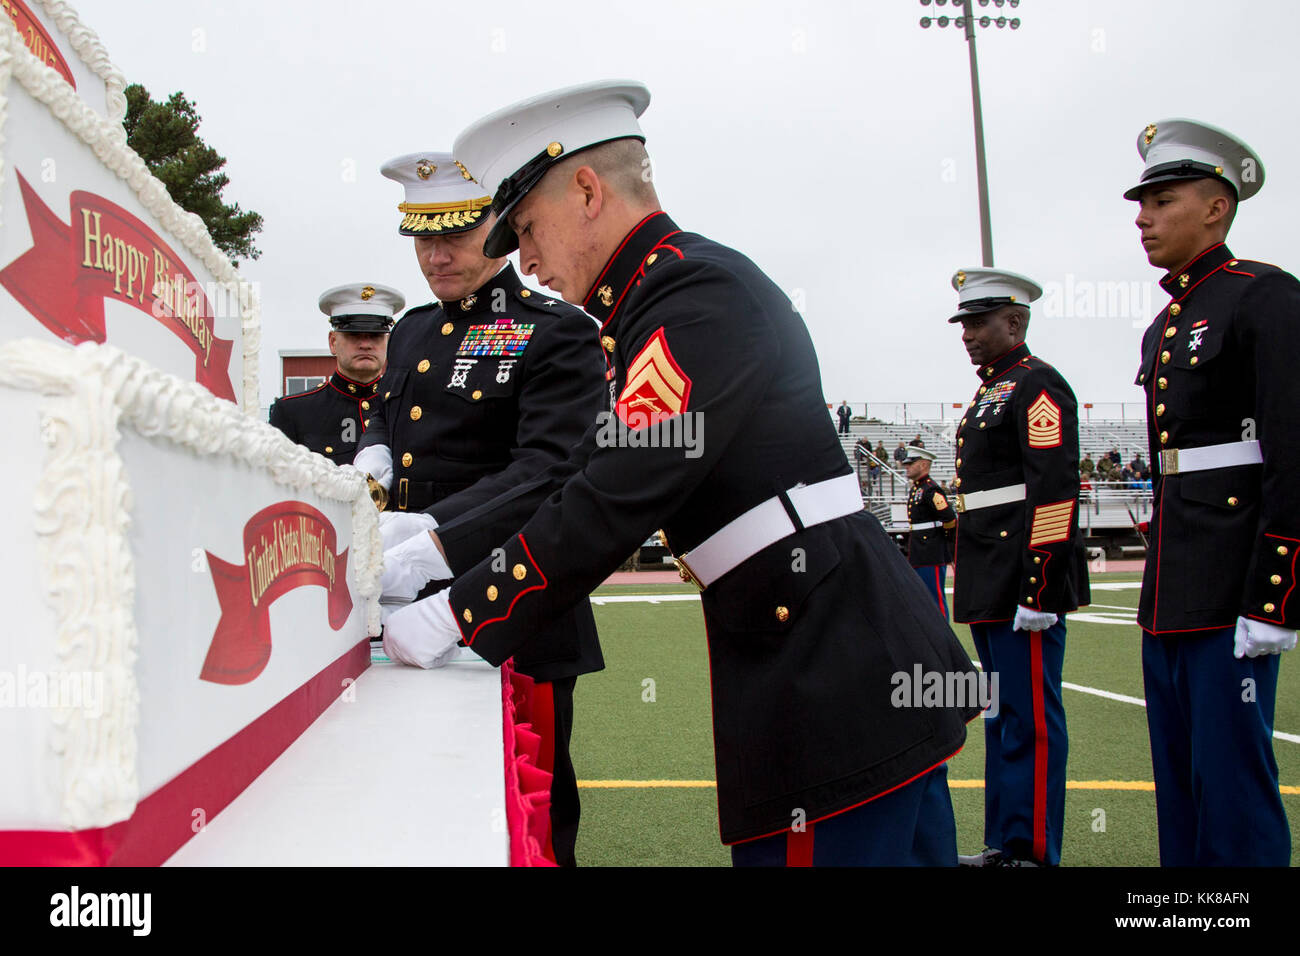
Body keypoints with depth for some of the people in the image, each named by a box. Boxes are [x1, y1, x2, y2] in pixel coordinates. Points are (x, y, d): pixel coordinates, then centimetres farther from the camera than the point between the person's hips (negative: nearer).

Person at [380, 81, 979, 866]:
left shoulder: (697, 291, -15)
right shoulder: (667, 296, 18)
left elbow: (619, 500, -22)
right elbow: (590, 473, 18)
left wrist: (460, 620, -13)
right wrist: (439, 546, 12)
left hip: (838, 675, -10)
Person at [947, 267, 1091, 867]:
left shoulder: (1036, 385, -10)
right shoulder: (991, 392, 20)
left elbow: (1054, 492, -19)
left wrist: (1039, 589, -22)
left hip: (1023, 586, -10)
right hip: (990, 589, 10)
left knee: (1031, 722, -4)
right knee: (1003, 717, 15)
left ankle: (1035, 854, 5)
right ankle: (1005, 845, 24)